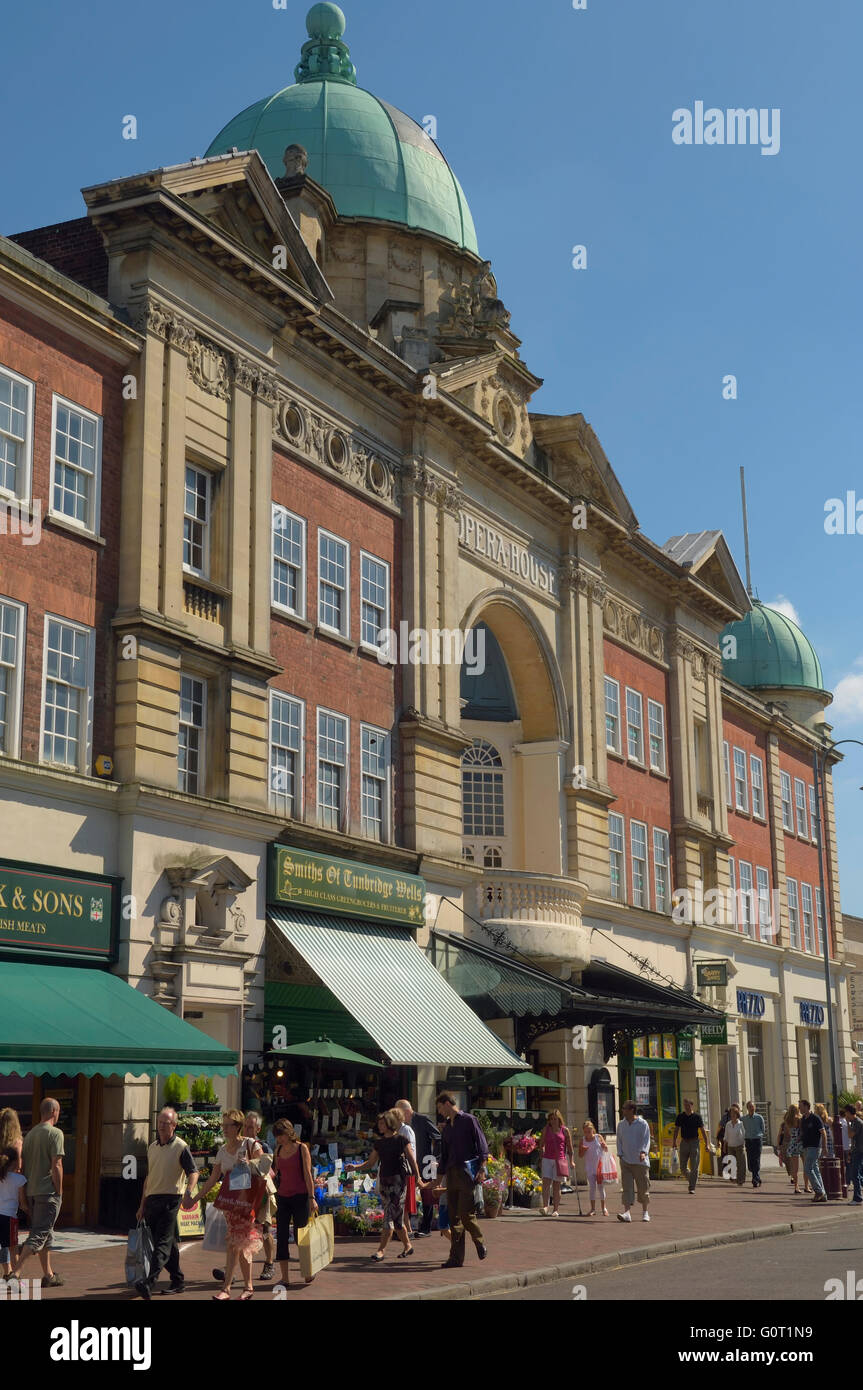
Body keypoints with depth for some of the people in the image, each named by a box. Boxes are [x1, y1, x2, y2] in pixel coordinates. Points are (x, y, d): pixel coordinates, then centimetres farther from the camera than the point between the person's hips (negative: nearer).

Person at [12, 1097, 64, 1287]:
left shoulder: (30, 1134, 13)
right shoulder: (55, 1133, -10)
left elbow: (23, 1164, 14)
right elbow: (56, 1166, -15)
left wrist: (25, 1195, 18)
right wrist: (59, 1191, -8)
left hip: (31, 1191, 8)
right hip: (48, 1192, -8)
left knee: (46, 1235, 16)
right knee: (40, 1234, -7)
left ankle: (48, 1275, 21)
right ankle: (15, 1270, -19)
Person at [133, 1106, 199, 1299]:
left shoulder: (181, 1147, -3)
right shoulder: (152, 1147, 16)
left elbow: (193, 1172, -8)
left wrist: (189, 1192, -27)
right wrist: (142, 1205, 21)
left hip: (170, 1199, -7)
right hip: (152, 1199, 7)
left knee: (163, 1243, -14)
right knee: (168, 1242, 11)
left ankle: (149, 1282, -26)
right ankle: (177, 1281, 20)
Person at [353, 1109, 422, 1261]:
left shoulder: (401, 1139, -4)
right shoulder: (379, 1142, 13)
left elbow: (412, 1159, -3)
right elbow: (370, 1163, 15)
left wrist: (417, 1177, -8)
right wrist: (356, 1167, -1)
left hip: (398, 1180, -6)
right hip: (384, 1180, 6)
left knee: (390, 1215, -11)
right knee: (396, 1217, 9)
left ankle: (381, 1249, -12)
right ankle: (408, 1246, 22)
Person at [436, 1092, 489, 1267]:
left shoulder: (469, 1120, -1)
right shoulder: (446, 1128, 20)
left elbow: (482, 1147, -6)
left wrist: (481, 1169, -16)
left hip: (467, 1174, -7)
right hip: (451, 1174, 7)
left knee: (466, 1214, -11)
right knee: (454, 1217, 4)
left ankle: (480, 1243, 14)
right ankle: (456, 1258, 6)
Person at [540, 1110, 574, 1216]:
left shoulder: (565, 1130, 3)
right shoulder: (546, 1129, 9)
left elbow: (569, 1147, 6)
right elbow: (541, 1143, 18)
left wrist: (571, 1161, 3)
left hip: (559, 1160, -1)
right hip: (547, 1159, 1)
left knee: (556, 1184, 0)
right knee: (546, 1182, -12)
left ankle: (556, 1209, 6)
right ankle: (545, 1206, -16)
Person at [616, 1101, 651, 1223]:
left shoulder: (643, 1124, -3)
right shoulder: (621, 1125, 10)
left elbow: (646, 1140, -8)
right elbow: (619, 1141, 15)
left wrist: (643, 1152, -24)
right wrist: (620, 1154, 3)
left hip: (640, 1161, -3)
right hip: (626, 1161, 3)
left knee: (643, 1187, 4)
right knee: (627, 1186, -7)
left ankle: (645, 1212, 18)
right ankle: (627, 1212, -14)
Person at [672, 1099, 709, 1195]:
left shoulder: (697, 1117, -2)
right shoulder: (680, 1116, 5)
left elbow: (702, 1130, 0)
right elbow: (676, 1130, 7)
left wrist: (707, 1143, -5)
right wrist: (674, 1142, -3)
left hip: (694, 1142, -3)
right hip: (684, 1142, 3)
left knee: (694, 1167, -6)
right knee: (683, 1167, 4)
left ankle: (692, 1188, -2)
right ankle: (691, 1179, 30)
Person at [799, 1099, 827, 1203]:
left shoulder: (815, 1118, -11)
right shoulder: (803, 1119, 13)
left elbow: (823, 1132, -12)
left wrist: (824, 1147, -15)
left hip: (814, 1147, -8)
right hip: (807, 1147, 8)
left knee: (808, 1169, -13)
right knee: (815, 1170, 8)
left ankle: (819, 1191, -7)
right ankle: (823, 1195, 11)